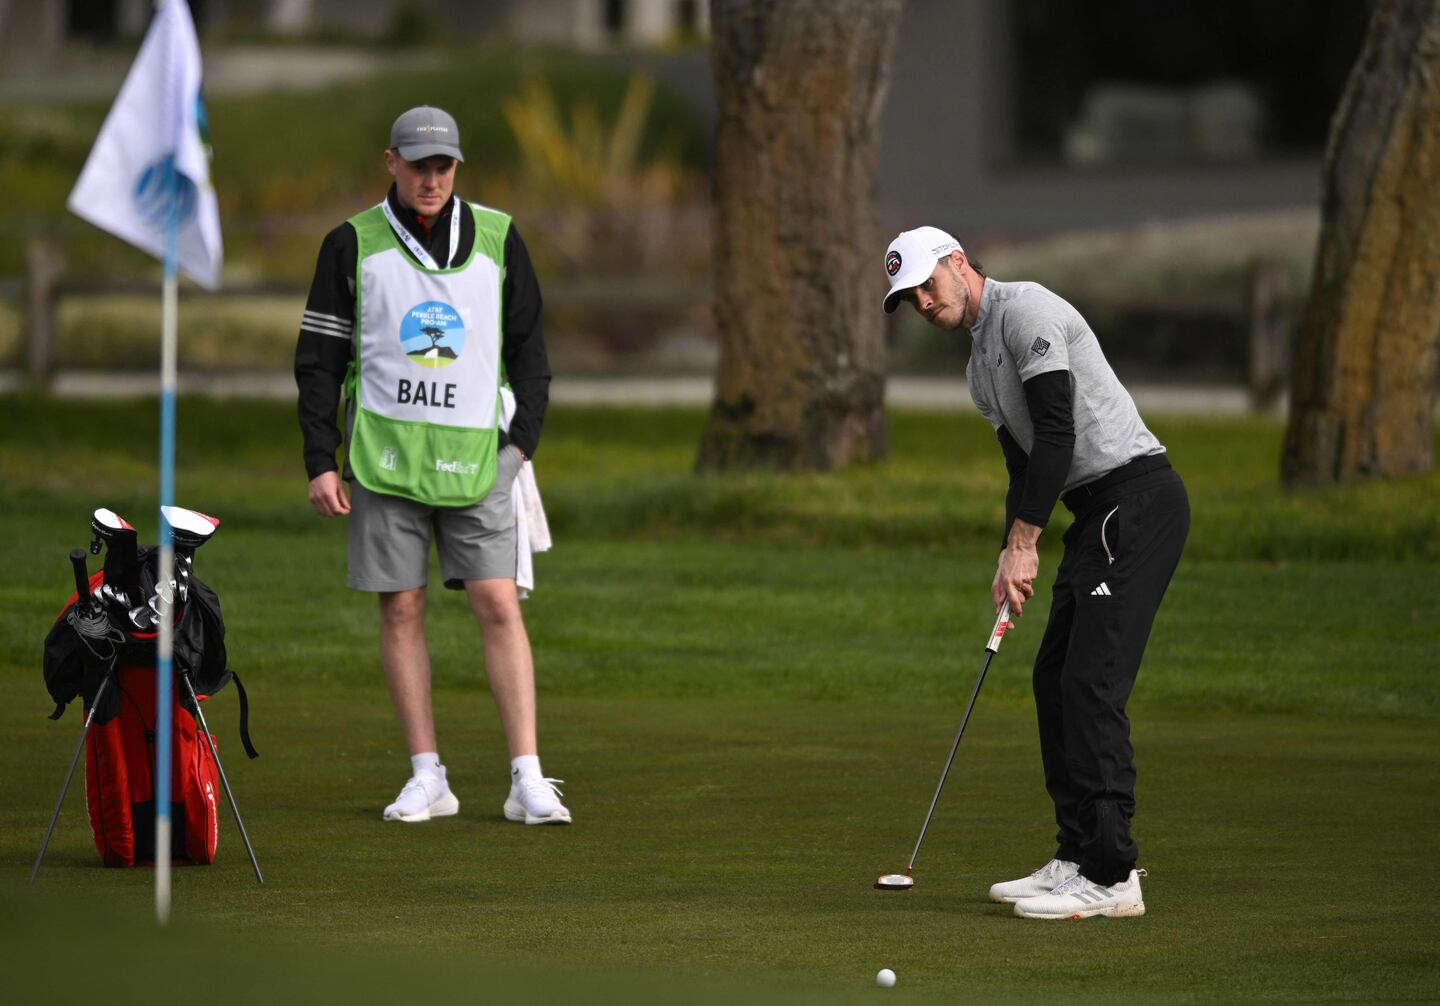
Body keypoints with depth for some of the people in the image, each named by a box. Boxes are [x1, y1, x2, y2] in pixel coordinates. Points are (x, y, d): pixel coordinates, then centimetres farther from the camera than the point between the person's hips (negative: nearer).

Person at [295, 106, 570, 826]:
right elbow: (319, 359, 5)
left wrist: (523, 439, 2)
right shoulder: (353, 245, 2)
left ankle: (528, 781, -7)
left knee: (499, 606, -7)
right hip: (384, 452, 0)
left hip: (476, 455, 0)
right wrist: (320, 462, -1)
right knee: (401, 609, 0)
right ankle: (427, 779, 7)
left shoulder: (497, 238, 6)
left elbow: (528, 347, 12)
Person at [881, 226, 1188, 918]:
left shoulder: (1026, 310, -10)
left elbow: (1057, 433, -18)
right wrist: (1011, 560, 7)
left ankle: (1111, 877, -15)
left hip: (1138, 496, -11)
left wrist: (1025, 541, -17)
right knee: (1055, 679, 11)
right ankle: (1078, 858, 15)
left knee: (1091, 684, -14)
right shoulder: (980, 367, 21)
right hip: (1098, 511, 11)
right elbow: (1025, 465, 21)